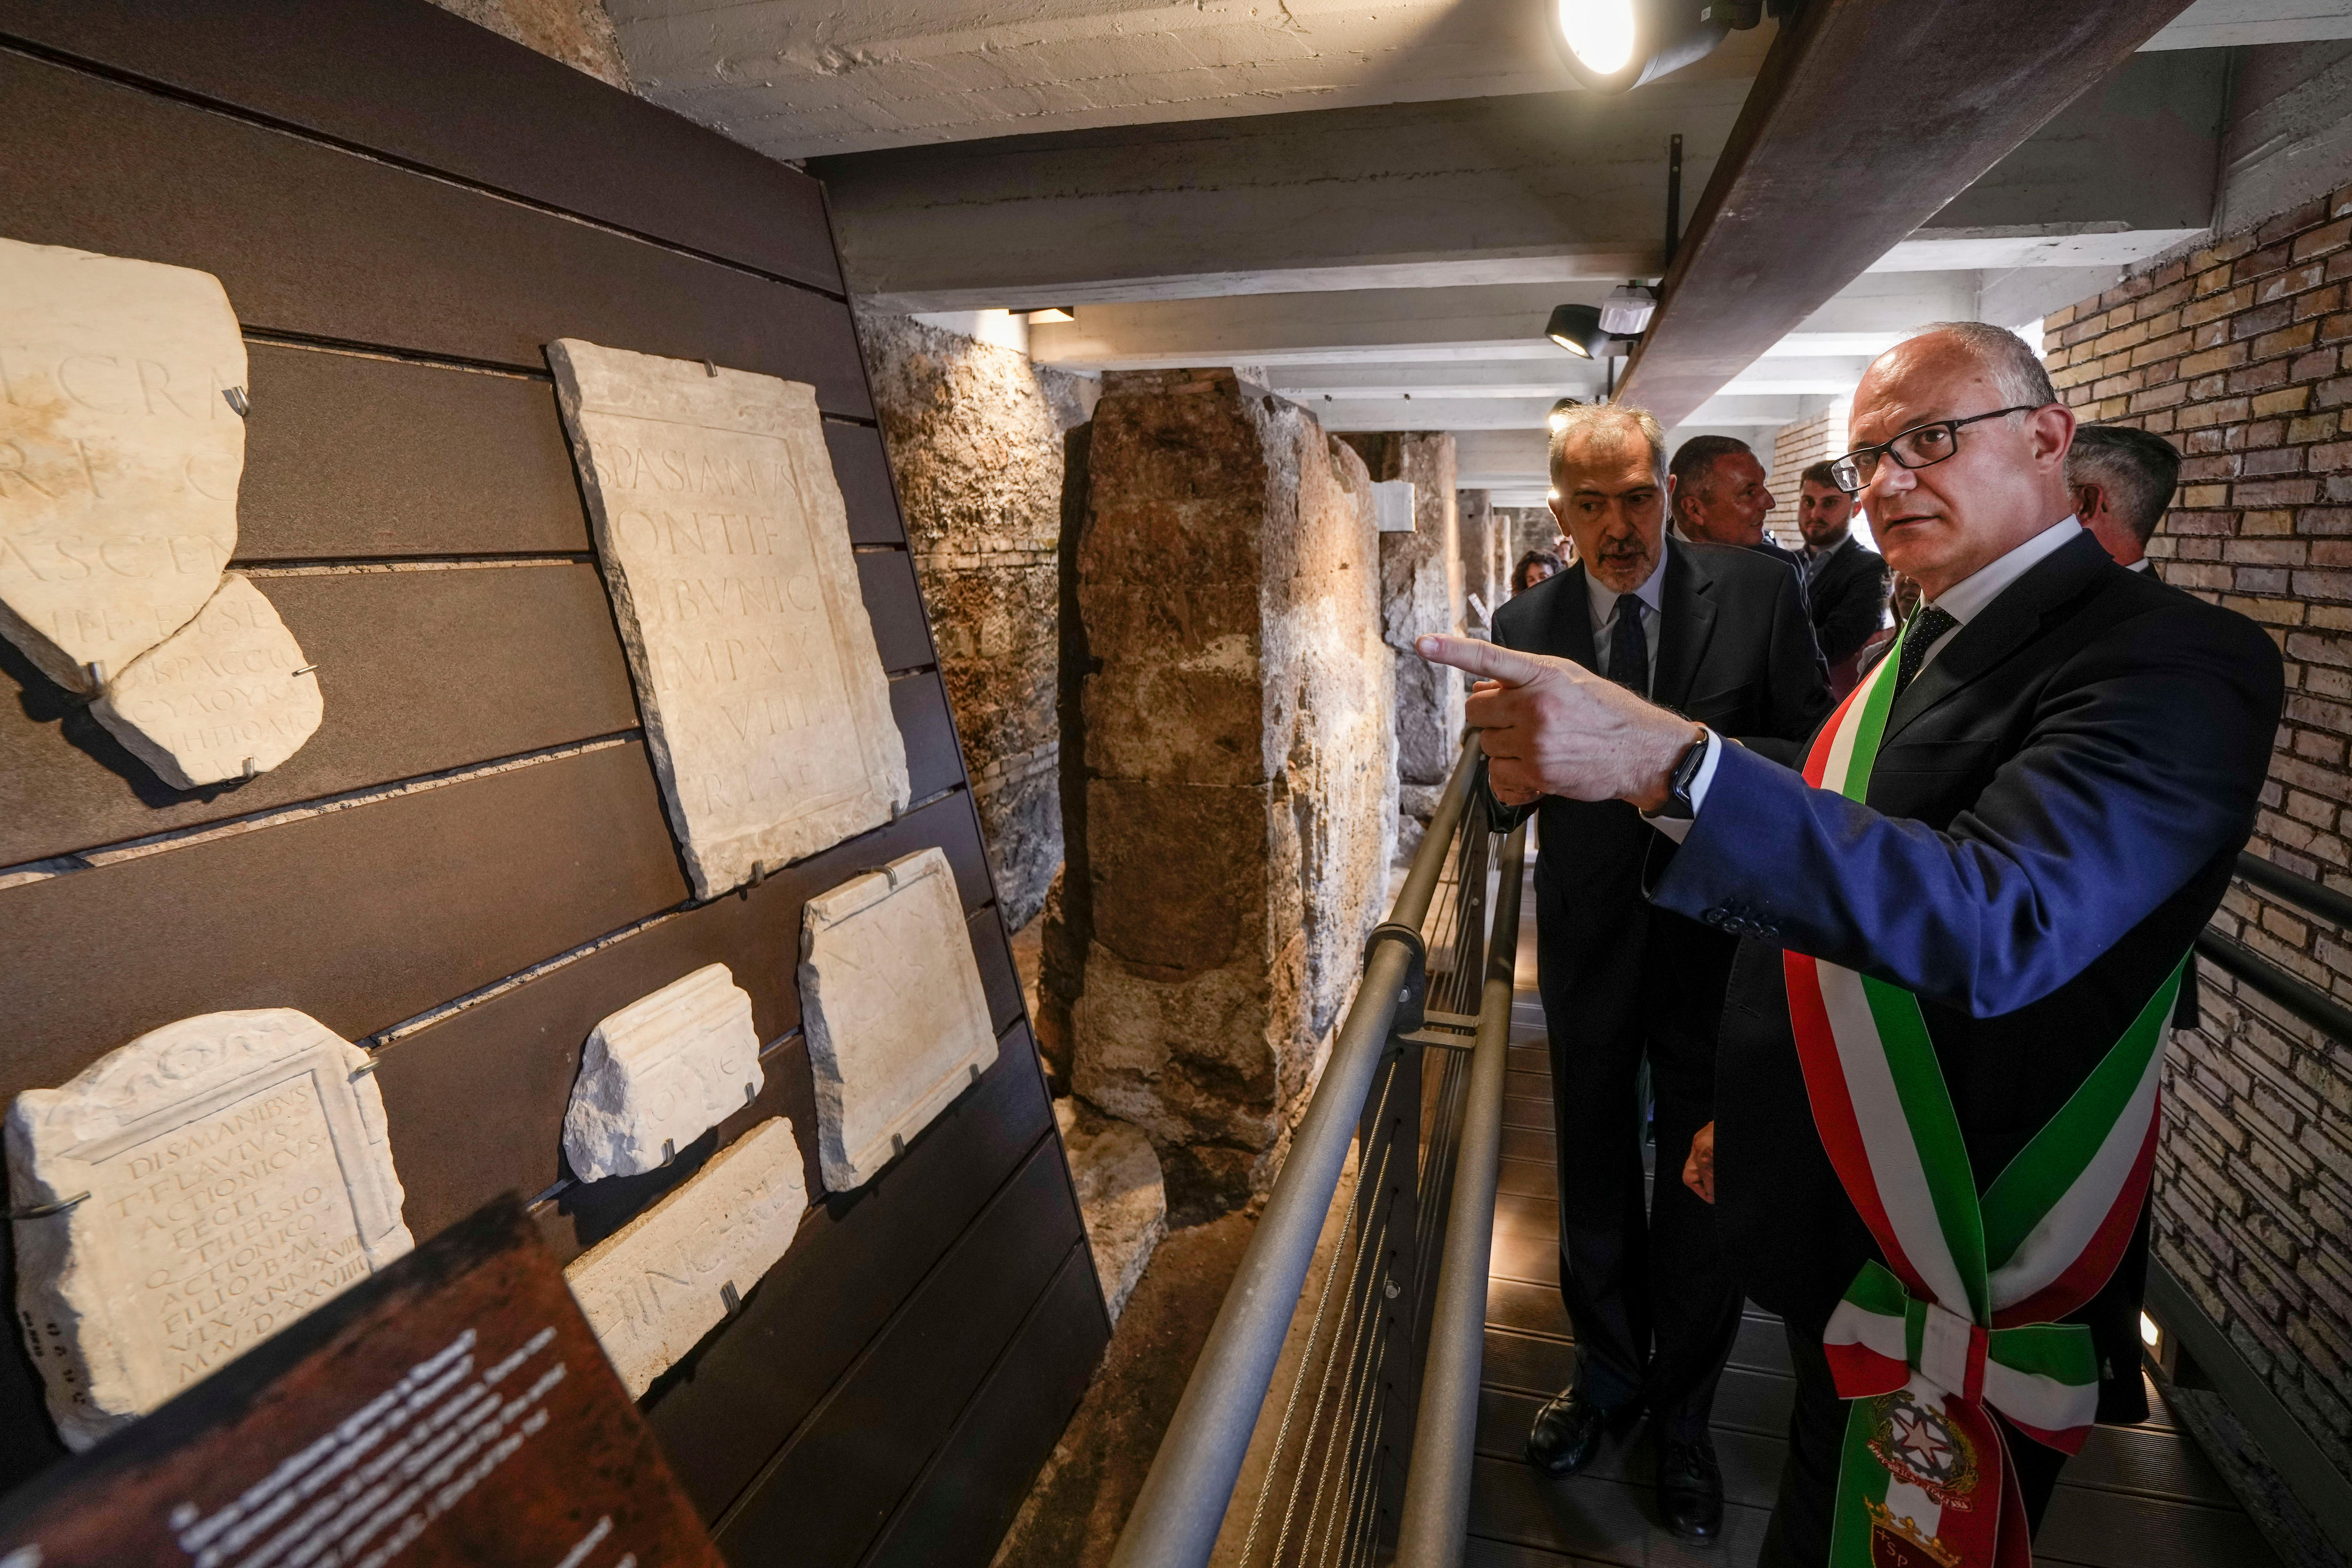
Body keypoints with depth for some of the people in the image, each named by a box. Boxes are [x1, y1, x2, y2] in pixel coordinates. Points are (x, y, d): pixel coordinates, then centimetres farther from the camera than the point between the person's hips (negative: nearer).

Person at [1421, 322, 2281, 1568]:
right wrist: (1748, 1116, 16)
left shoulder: (2171, 664, -19)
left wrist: (1668, 764, -48)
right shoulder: (1914, 649, 7)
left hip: (1962, 1268, -7)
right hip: (1836, 1229, 7)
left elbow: (2001, 919, -37)